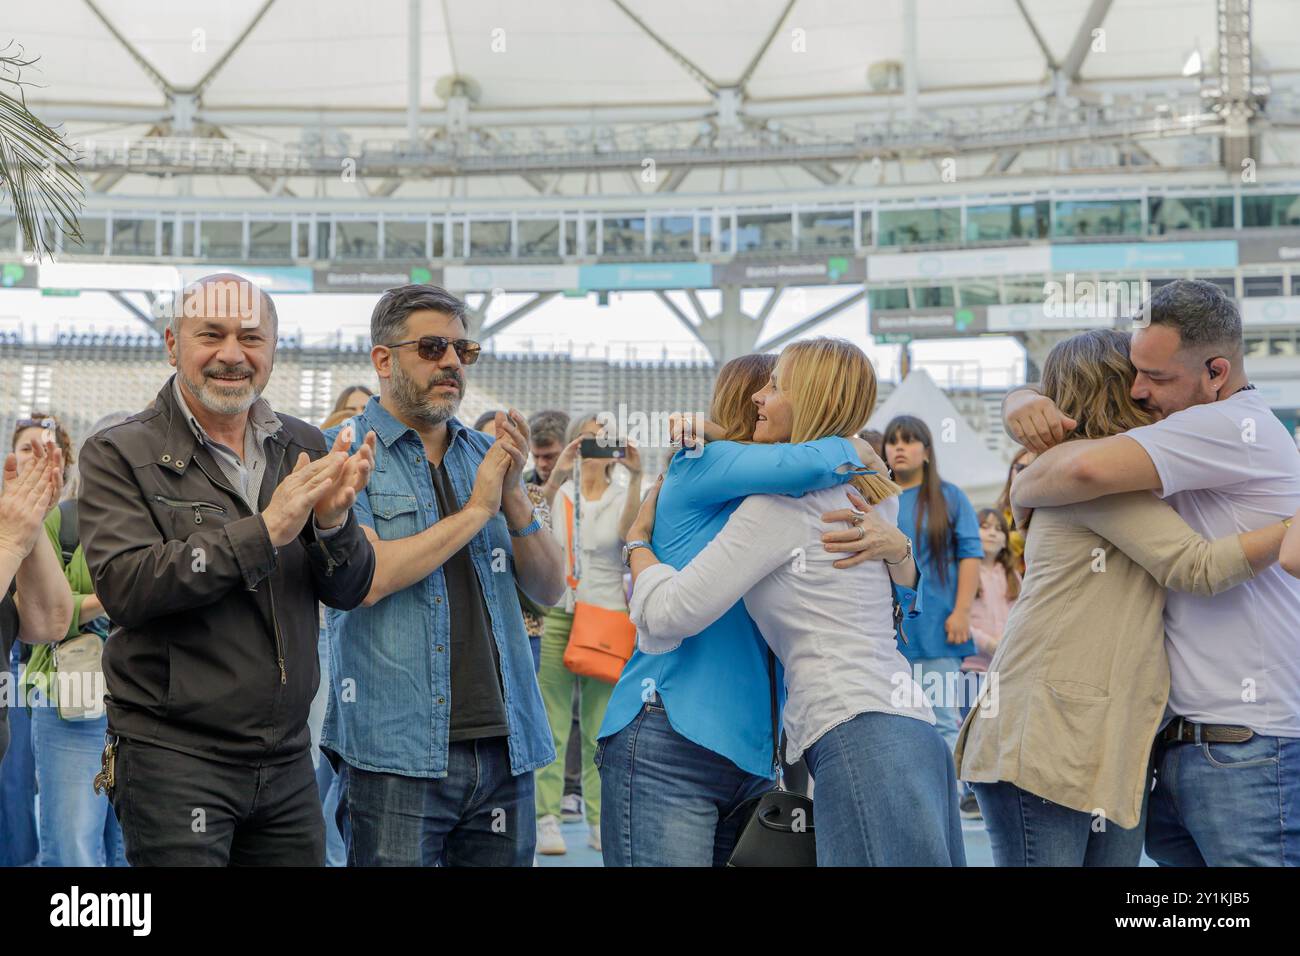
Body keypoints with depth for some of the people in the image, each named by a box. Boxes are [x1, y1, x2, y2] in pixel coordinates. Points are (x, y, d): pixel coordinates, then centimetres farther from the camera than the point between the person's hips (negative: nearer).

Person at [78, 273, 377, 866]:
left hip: (288, 757, 5)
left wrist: (332, 521, -15)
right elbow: (122, 585, -19)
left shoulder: (303, 449, 9)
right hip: (173, 756, -5)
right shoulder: (120, 454, -4)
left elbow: (350, 591, 7)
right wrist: (264, 530, -22)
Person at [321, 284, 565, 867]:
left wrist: (513, 495, -6)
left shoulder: (484, 456, 14)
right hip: (397, 750, -5)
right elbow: (362, 577, -17)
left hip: (504, 745, 5)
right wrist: (476, 509, -9)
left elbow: (550, 590, 10)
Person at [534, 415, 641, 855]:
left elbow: (628, 526, -15)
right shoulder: (559, 494, 8)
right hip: (559, 616, 0)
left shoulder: (621, 496, 7)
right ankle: (547, 820, -4)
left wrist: (636, 476, -31)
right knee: (553, 724, -4)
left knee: (600, 728, 3)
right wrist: (557, 474, -31)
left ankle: (599, 821, 8)